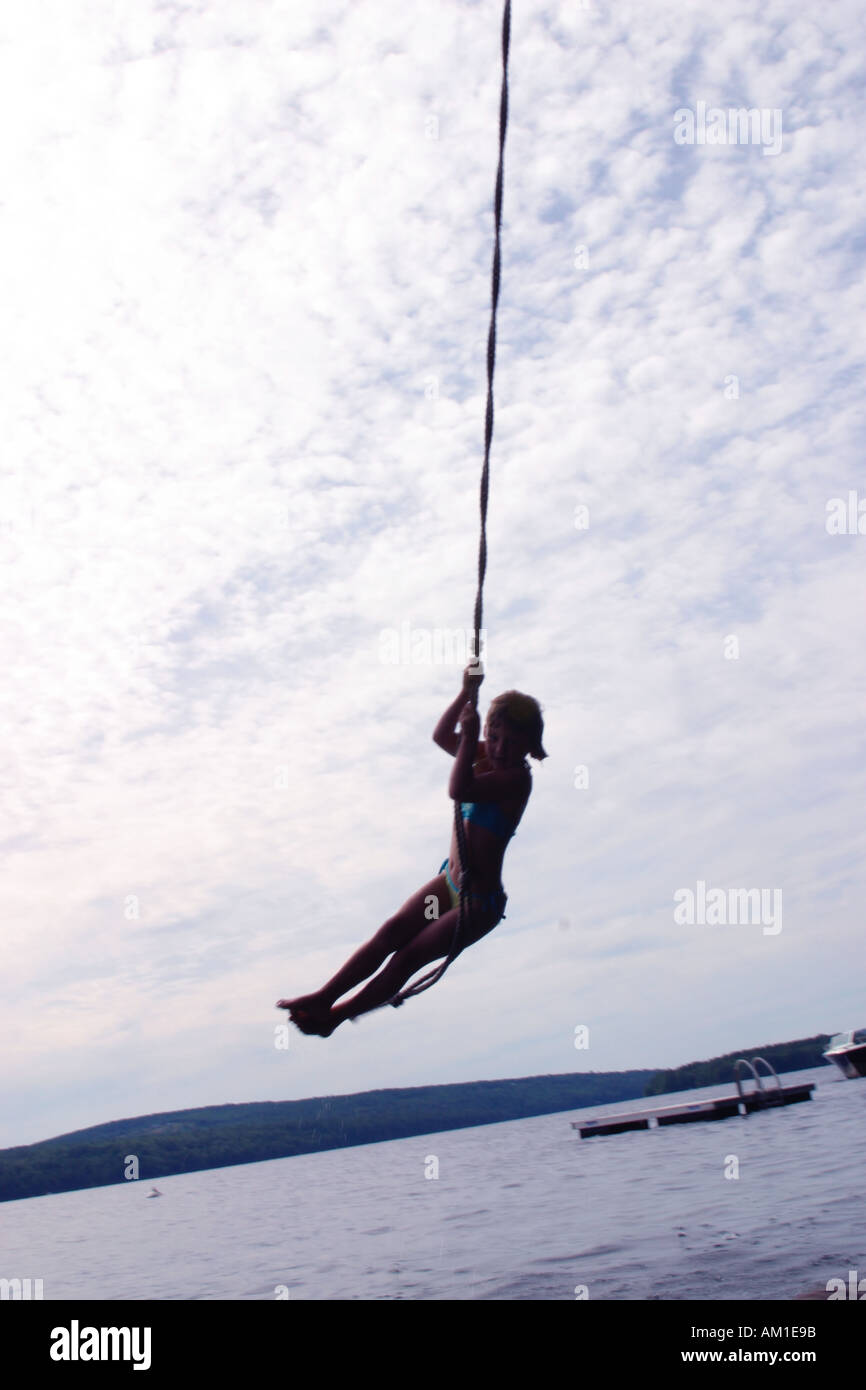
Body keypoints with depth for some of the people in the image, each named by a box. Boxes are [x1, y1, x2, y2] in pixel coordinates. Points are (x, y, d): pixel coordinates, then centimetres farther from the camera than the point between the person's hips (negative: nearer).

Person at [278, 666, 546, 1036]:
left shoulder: (517, 777, -24)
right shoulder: (488, 756, 1)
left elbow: (459, 790, -36)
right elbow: (441, 736, 6)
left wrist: (469, 735, -28)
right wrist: (468, 692, -7)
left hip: (480, 902, -8)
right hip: (450, 881, 8)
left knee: (408, 957, -5)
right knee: (391, 932, -3)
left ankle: (336, 1015, 7)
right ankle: (323, 997, 3)